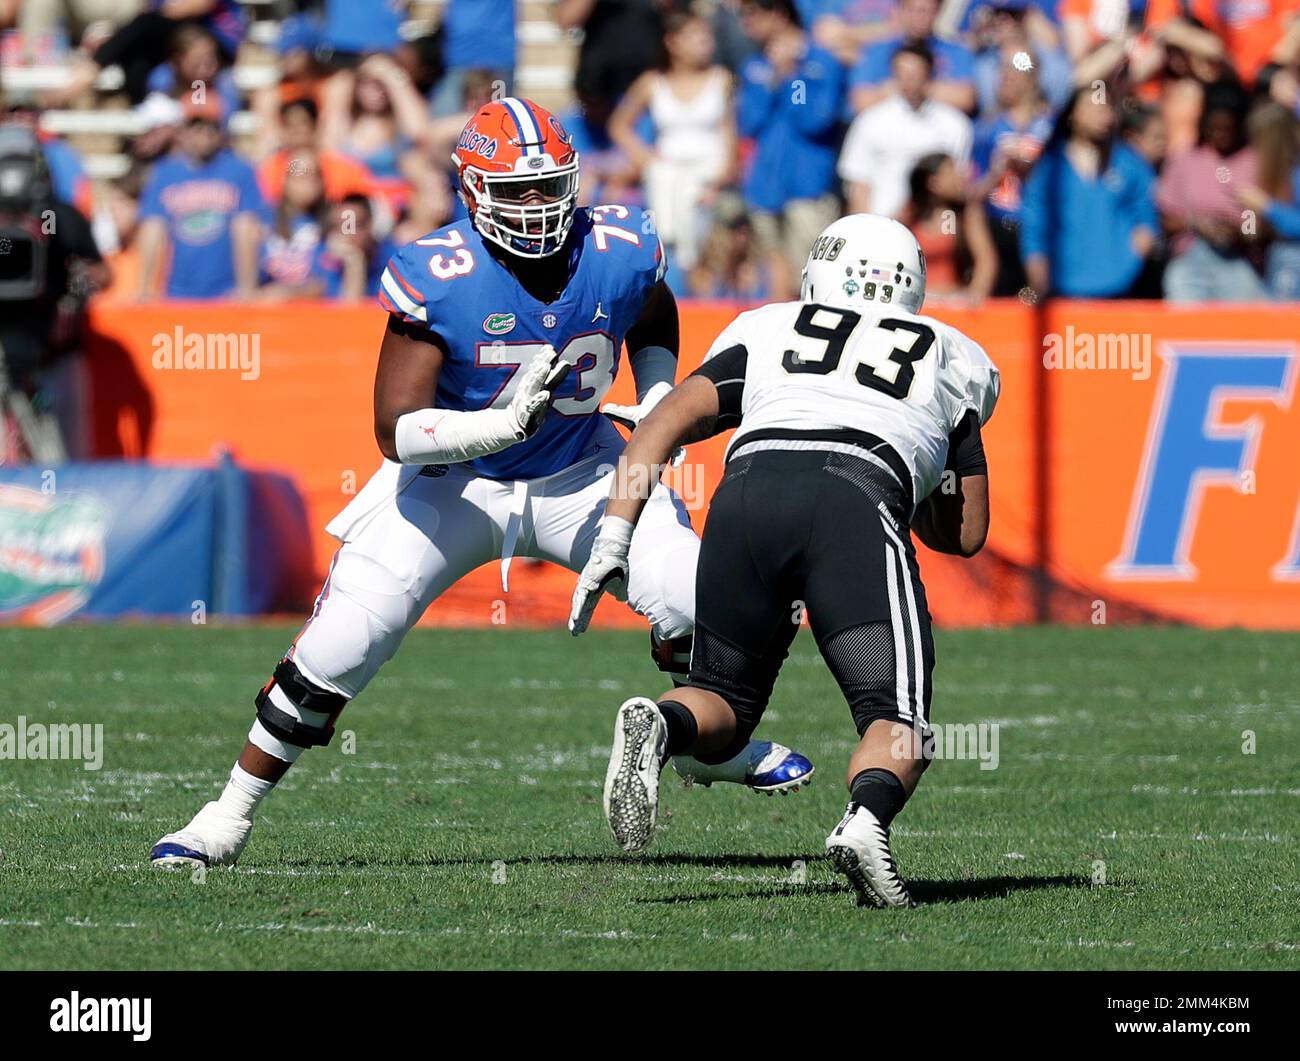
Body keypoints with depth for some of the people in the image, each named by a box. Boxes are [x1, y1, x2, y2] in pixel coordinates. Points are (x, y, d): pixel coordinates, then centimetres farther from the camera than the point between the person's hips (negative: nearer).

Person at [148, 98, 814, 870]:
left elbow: (654, 320, 14)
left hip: (578, 475, 3)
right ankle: (229, 820, 5)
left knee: (696, 602, -9)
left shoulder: (619, 253, -14)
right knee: (335, 650, -11)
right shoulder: (436, 278, -26)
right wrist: (506, 423, -41)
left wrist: (660, 400, -3)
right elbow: (396, 430, -28)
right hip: (454, 483, -3)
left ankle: (714, 746, 25)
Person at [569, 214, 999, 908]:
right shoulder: (954, 361, 34)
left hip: (748, 492, 2)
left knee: (724, 703, 17)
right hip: (859, 504, -2)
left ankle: (656, 727, -18)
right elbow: (966, 534, 36)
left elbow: (664, 423, 17)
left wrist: (612, 540, 12)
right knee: (897, 721, -2)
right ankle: (866, 819, -36)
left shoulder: (765, 331, 33)